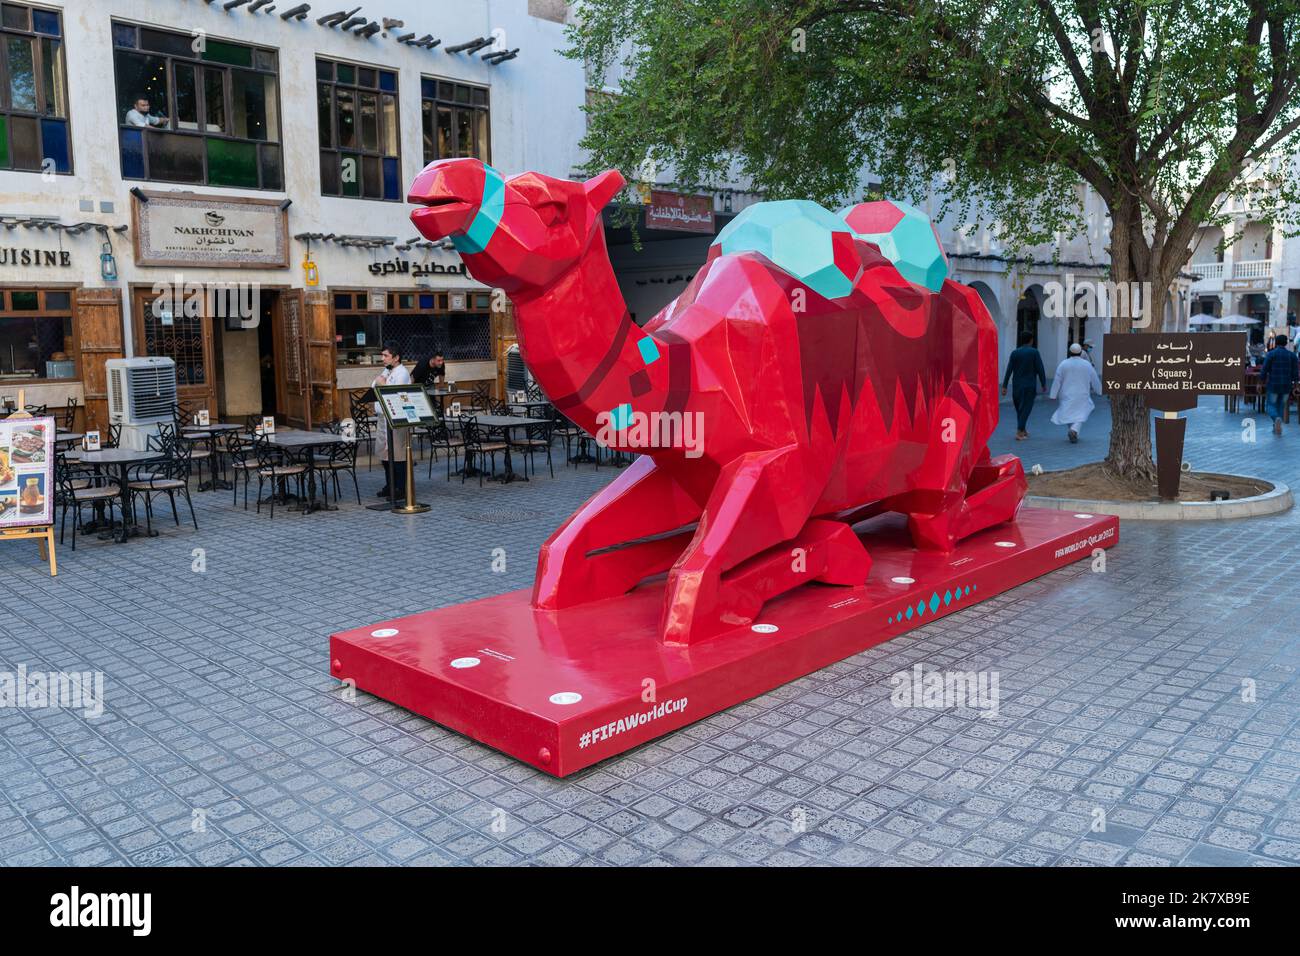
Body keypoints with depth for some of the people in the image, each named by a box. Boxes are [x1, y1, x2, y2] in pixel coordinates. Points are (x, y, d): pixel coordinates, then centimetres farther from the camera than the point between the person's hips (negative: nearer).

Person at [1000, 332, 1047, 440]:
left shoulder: (1015, 353, 1)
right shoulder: (1034, 352, -7)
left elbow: (1009, 370, -4)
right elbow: (1040, 369, -9)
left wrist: (1004, 386, -3)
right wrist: (1044, 384, 1)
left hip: (1016, 386, 4)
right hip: (1029, 386, -4)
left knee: (1019, 408, 16)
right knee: (1025, 409, -1)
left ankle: (1023, 431, 27)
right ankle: (1019, 433, -9)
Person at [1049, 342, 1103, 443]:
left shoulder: (1063, 364, -4)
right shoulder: (1087, 365, -3)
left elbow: (1057, 381, -5)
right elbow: (1095, 380, 6)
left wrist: (1054, 395, -1)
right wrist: (1099, 391, 20)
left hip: (1067, 395, 1)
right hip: (1082, 396, -1)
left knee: (1068, 413, 12)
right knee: (1081, 414, 4)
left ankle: (1073, 434, 15)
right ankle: (1074, 430, -21)